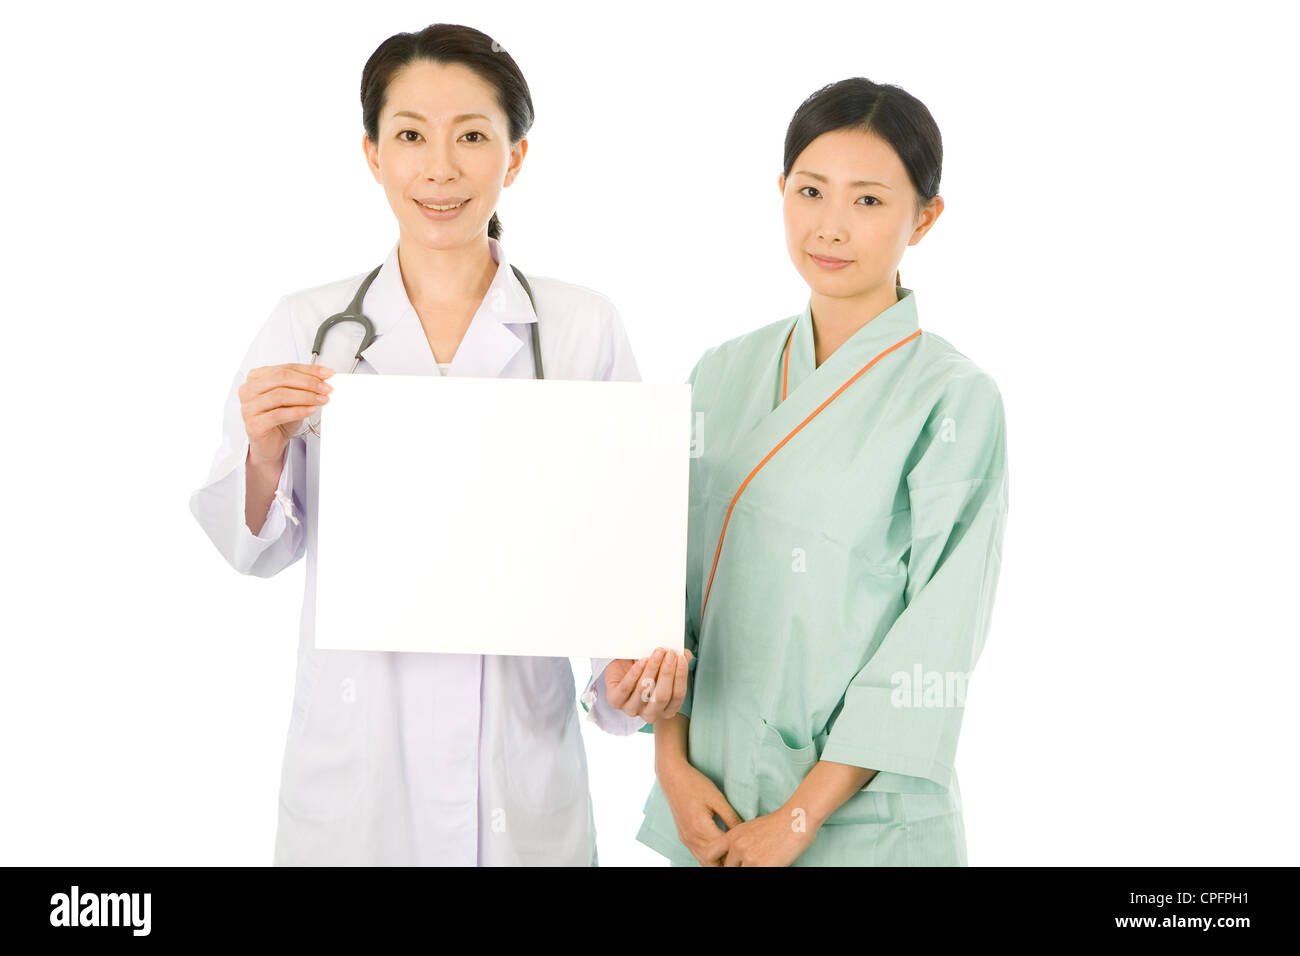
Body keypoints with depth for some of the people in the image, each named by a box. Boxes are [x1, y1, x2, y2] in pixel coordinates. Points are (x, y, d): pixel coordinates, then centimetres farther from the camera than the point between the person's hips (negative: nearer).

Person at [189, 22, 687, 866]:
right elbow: (260, 551, 3)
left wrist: (645, 655, -19)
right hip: (352, 762, 0)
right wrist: (265, 454, -16)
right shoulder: (307, 330, -2)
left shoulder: (586, 329, -3)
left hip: (523, 764, 0)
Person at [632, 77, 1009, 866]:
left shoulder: (955, 400, -10)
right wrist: (675, 765, -5)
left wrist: (800, 817, -14)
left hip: (865, 819, -4)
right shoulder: (724, 375, 4)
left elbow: (935, 644, -13)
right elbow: (675, 585, 5)